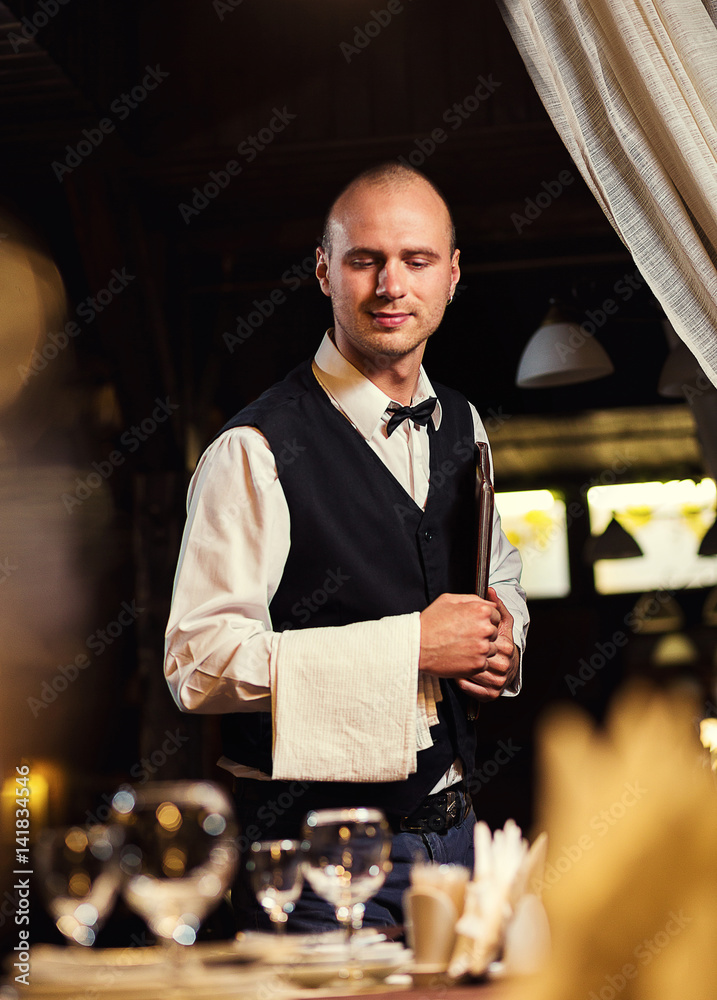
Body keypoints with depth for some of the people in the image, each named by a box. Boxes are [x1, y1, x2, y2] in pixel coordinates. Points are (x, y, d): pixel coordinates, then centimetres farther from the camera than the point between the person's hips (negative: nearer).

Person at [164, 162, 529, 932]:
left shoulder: (461, 427, 8)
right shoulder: (256, 451, -15)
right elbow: (200, 662, -21)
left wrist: (501, 638, 0)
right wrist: (407, 644, -22)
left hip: (449, 829, 7)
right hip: (310, 846, -6)